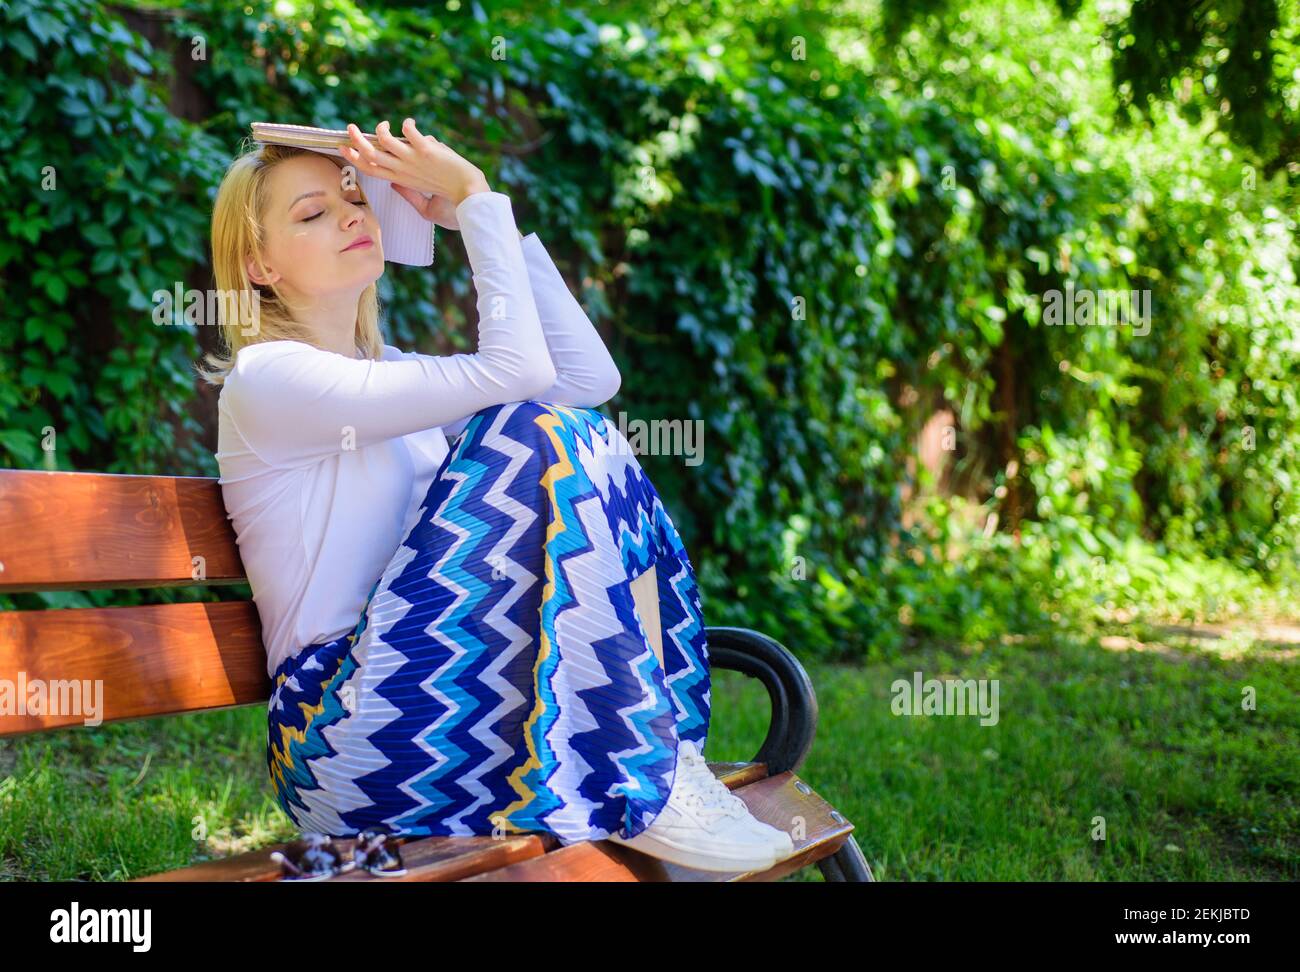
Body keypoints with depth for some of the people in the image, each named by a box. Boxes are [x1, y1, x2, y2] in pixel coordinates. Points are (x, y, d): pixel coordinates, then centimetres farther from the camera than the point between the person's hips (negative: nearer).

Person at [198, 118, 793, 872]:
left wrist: (481, 213, 7)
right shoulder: (267, 378, -9)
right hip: (347, 743, -8)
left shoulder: (385, 368, 19)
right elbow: (516, 369, -19)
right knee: (541, 434, -19)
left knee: (591, 441, 1)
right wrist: (477, 200, -10)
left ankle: (666, 749, -9)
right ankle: (645, 788, -18)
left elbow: (590, 376, 9)